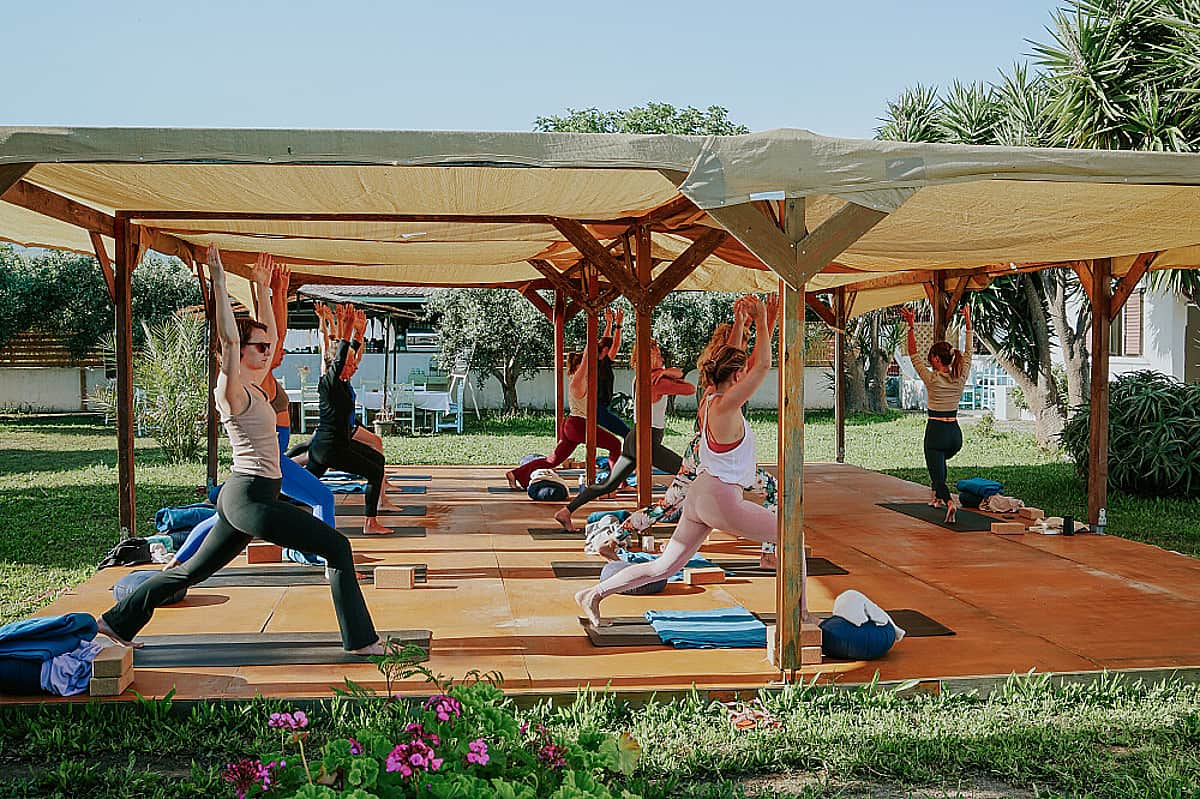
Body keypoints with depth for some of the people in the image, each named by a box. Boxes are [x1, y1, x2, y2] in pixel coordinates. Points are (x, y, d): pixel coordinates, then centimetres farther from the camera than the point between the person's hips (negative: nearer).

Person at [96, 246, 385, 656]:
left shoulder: (254, 388, 12)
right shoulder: (231, 390, -11)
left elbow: (268, 334, 22)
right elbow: (229, 337, -23)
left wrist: (263, 288, 24)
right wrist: (218, 281, -23)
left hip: (248, 496, 10)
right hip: (250, 496, -10)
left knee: (193, 571, 19)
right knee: (338, 548, -9)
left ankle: (117, 621, 28)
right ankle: (361, 640, -6)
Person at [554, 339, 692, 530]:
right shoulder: (656, 381, -12)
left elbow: (679, 373, 16)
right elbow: (691, 389, -8)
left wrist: (666, 372, -5)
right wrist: (674, 381, 9)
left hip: (633, 437, 9)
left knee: (609, 484, 11)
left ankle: (566, 511, 8)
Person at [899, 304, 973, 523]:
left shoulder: (932, 379, -14)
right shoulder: (960, 378, -1)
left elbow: (913, 355, -8)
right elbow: (968, 352, 11)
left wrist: (911, 327, -9)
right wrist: (968, 324, 15)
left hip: (936, 432, -6)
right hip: (956, 433, 6)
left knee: (938, 475, -6)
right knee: (939, 461, 37)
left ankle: (948, 501, -35)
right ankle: (936, 495, 38)